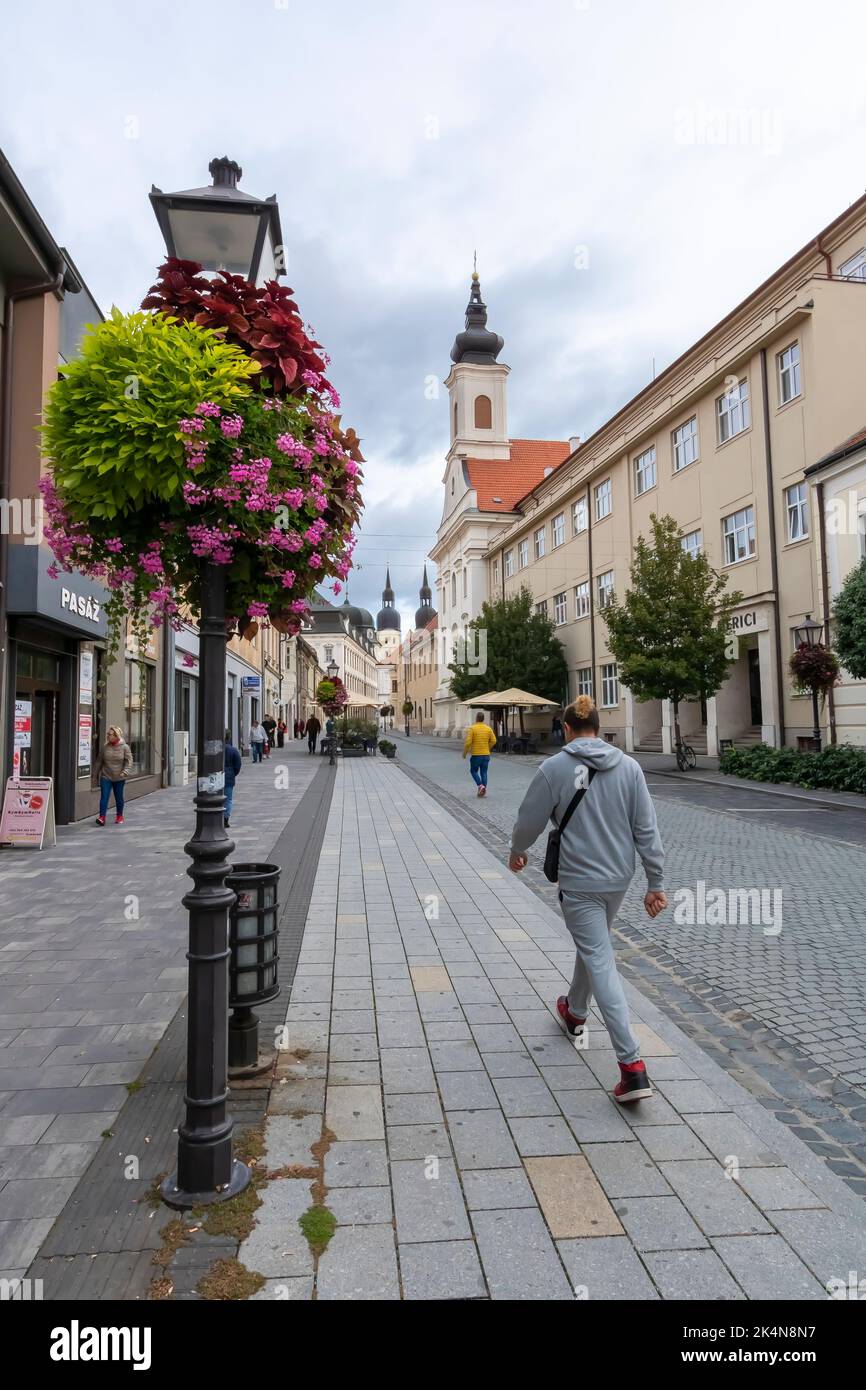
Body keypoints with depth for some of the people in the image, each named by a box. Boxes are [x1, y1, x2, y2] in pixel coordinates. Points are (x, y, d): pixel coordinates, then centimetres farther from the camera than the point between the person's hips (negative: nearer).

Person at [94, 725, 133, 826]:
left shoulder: (125, 747, -5)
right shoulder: (105, 747, 2)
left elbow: (129, 761, -6)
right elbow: (99, 761, 11)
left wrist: (125, 771, -20)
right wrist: (97, 773, 14)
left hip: (119, 778, -1)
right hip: (105, 777, 1)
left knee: (119, 798, 10)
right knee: (104, 797, -9)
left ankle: (119, 816, 25)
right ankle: (102, 817, -11)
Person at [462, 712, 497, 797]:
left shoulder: (472, 728, -10)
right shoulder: (488, 728, 3)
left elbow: (468, 742, -15)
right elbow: (493, 741, 3)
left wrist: (464, 752, -2)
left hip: (475, 755, -3)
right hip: (486, 754, 4)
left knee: (474, 771, 13)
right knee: (484, 772, 10)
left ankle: (480, 785, -7)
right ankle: (484, 790, 6)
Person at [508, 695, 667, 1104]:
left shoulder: (554, 768, -13)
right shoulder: (629, 766, -3)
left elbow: (529, 821, -6)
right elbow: (647, 829, -3)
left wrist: (516, 852, 14)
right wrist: (656, 882, 4)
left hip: (579, 883, -5)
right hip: (618, 879, 5)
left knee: (600, 963, -1)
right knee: (593, 947, 26)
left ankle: (632, 1065, -4)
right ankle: (574, 1012, 48)